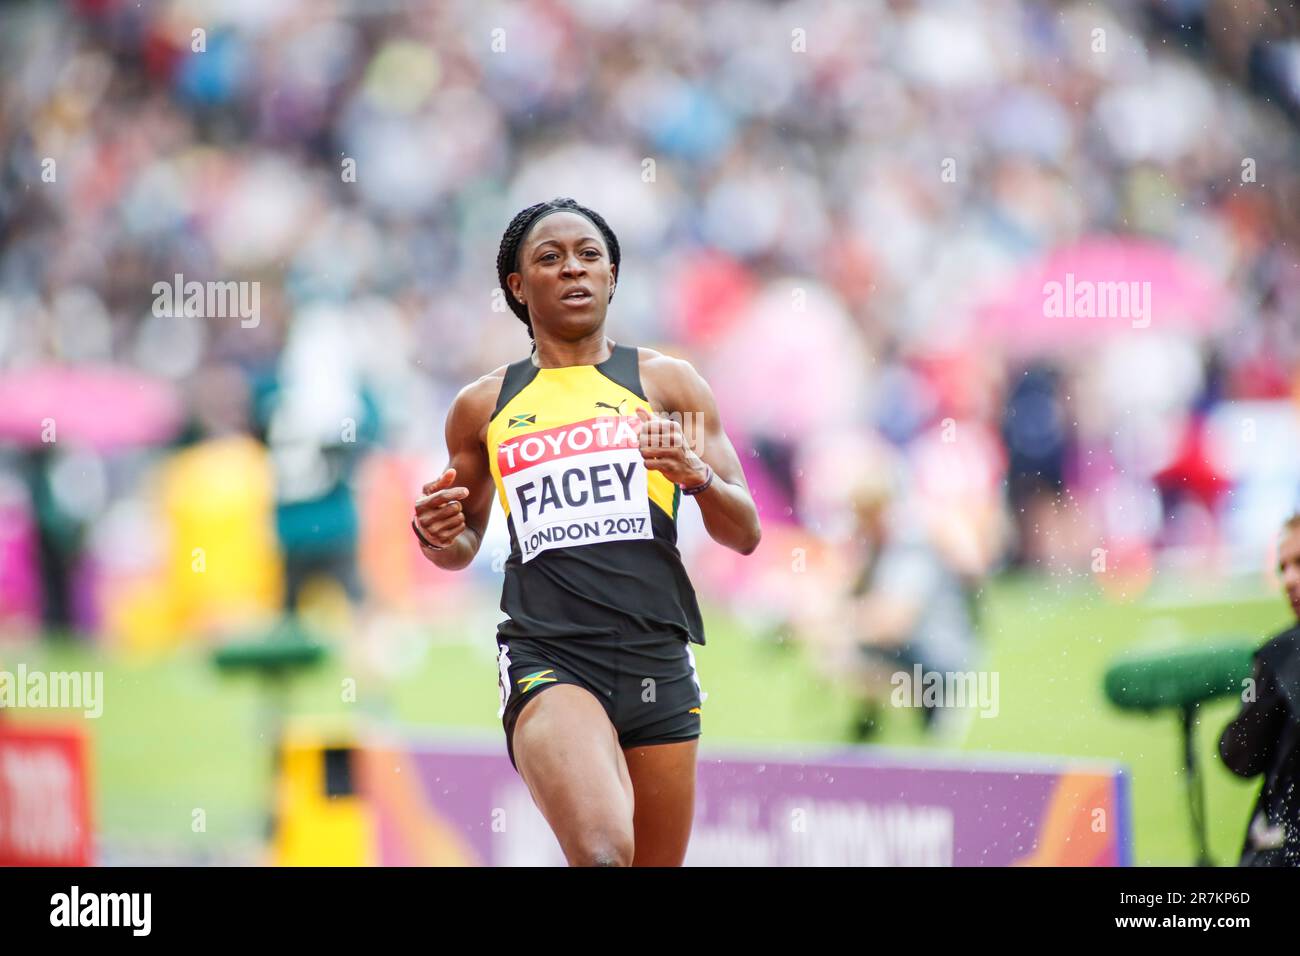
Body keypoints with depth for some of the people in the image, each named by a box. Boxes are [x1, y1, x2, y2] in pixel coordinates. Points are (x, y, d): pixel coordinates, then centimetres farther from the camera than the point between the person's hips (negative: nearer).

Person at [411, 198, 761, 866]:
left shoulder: (667, 383, 10)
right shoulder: (483, 406, 12)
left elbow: (744, 534, 8)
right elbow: (464, 546, 25)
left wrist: (697, 475, -12)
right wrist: (436, 535, 1)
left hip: (657, 659, 2)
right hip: (546, 656, -2)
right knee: (602, 854, -30)